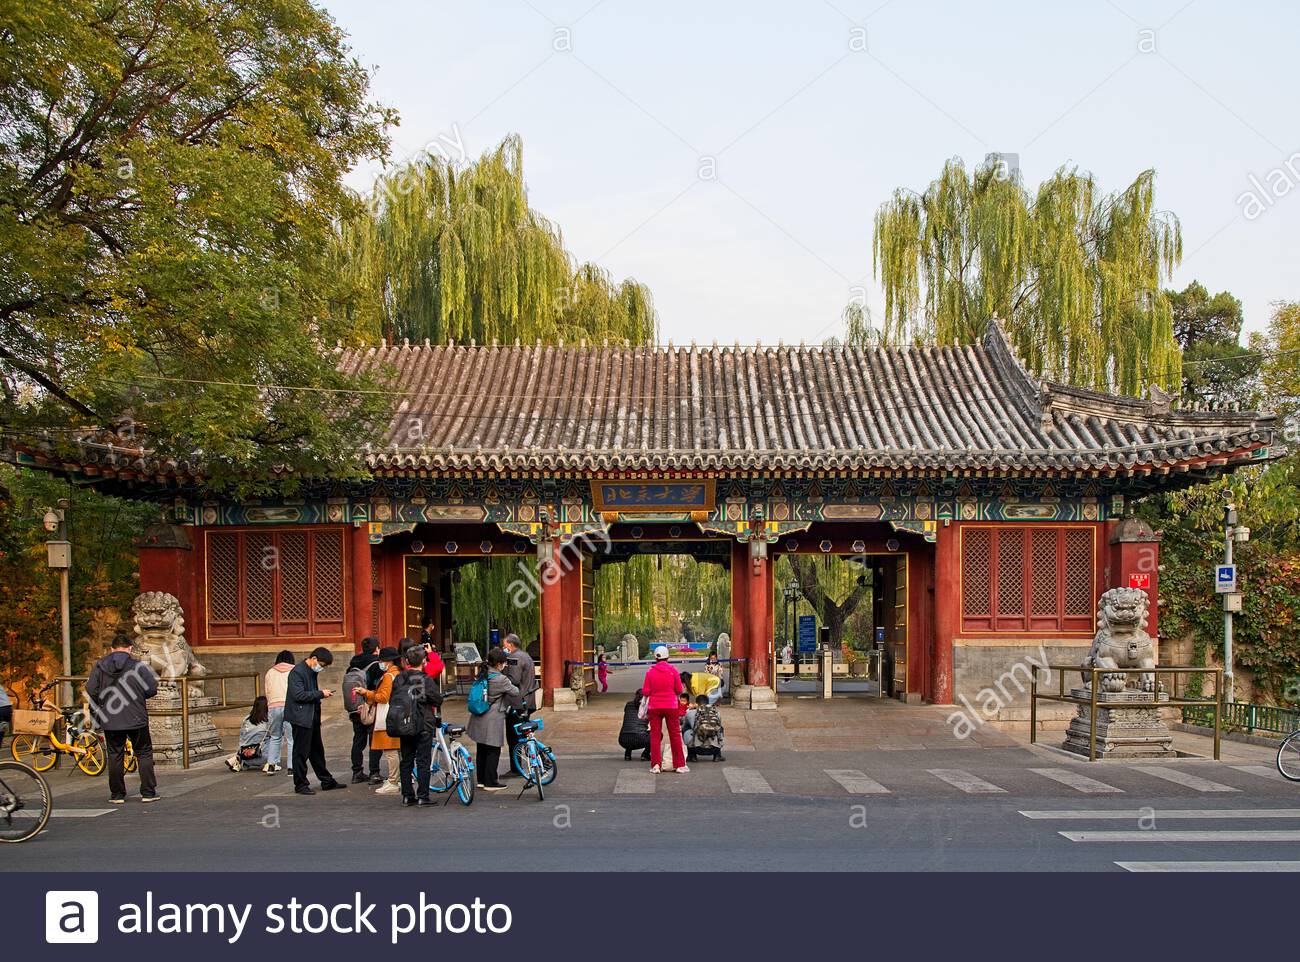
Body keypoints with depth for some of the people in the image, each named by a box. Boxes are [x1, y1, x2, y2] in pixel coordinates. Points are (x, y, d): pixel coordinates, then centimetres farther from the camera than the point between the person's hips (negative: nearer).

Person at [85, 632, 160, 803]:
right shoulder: (138, 665, -6)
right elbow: (152, 690, -8)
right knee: (144, 754, 9)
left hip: (110, 720, 2)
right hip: (137, 719, -2)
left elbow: (90, 691, -2)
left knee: (115, 756, 11)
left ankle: (117, 794, 13)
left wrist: (96, 714, 10)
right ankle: (148, 792, 8)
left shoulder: (99, 666, 1)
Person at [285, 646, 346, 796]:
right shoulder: (297, 672, -16)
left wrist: (322, 693, 8)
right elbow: (299, 695, -23)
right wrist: (320, 693, -18)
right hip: (301, 718, -10)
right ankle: (300, 785, 6)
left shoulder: (312, 671, 13)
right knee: (301, 753, -2)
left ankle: (327, 781, 24)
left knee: (317, 751, 16)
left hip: (312, 717, 10)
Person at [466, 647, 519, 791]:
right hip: (492, 721, -8)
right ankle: (490, 783, 5)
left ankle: (481, 780, 25)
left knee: (482, 750, 16)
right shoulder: (501, 679, -18)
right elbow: (515, 693, -9)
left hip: (479, 720, 8)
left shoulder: (482, 674, 4)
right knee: (493, 752, 2)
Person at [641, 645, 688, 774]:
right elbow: (679, 690, -3)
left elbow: (645, 692, -5)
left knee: (655, 735, 7)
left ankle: (656, 765, 1)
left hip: (655, 707, 0)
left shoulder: (650, 671, -5)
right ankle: (679, 765, 8)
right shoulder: (672, 670, -5)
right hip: (671, 706, 0)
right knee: (675, 735, 8)